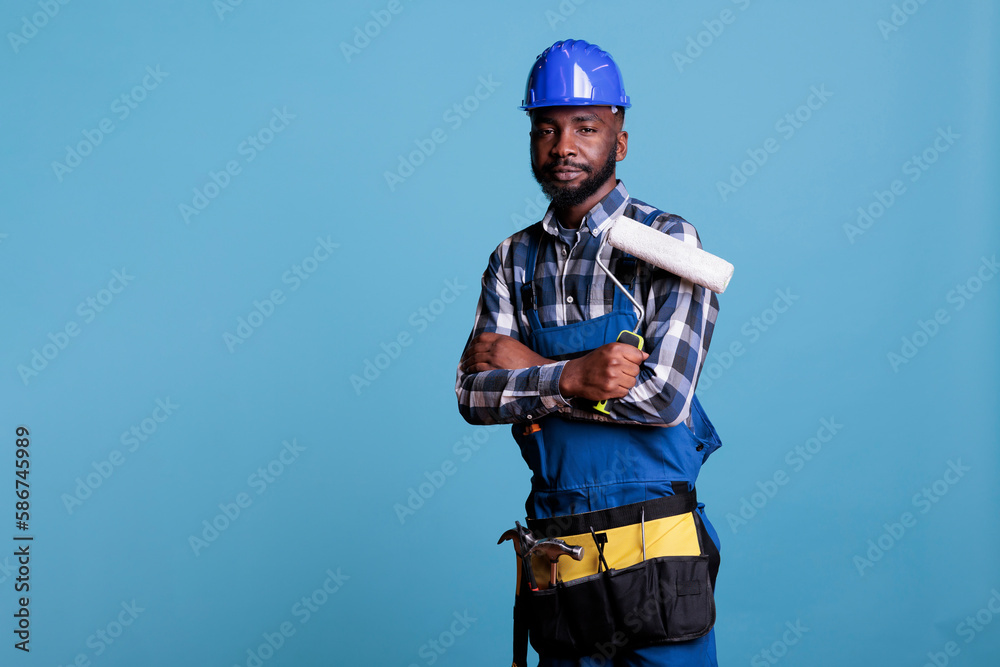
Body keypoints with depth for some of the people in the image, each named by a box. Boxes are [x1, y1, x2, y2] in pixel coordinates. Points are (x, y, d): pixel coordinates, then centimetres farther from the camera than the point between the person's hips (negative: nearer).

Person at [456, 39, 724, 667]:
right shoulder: (515, 259, 9)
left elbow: (663, 395, -17)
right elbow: (473, 395, -1)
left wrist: (528, 370, -9)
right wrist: (570, 378, -18)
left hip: (654, 550, -4)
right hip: (556, 550, 4)